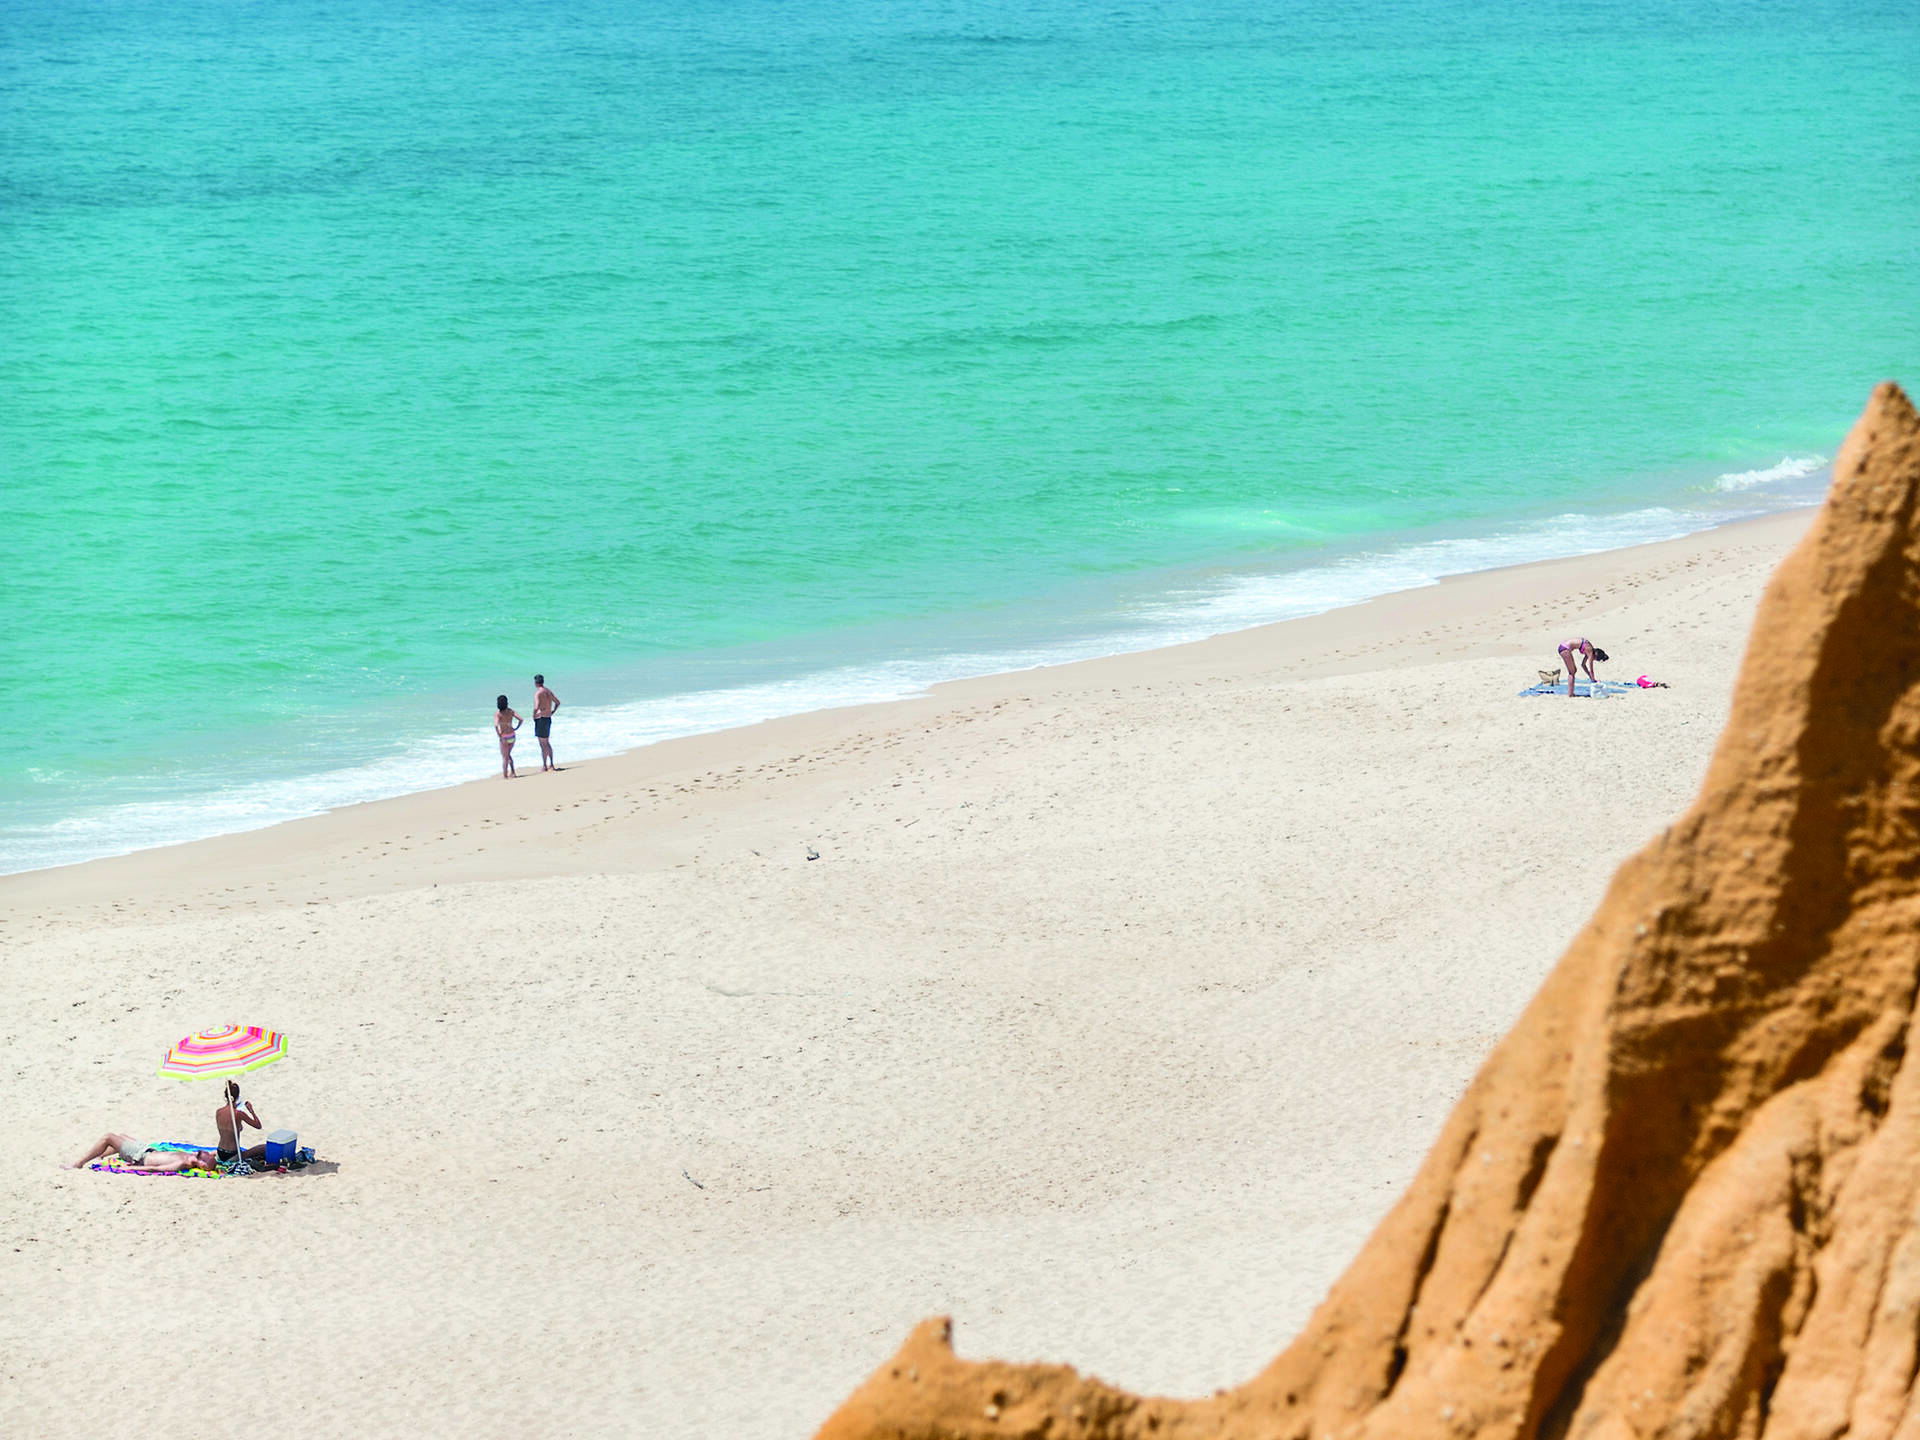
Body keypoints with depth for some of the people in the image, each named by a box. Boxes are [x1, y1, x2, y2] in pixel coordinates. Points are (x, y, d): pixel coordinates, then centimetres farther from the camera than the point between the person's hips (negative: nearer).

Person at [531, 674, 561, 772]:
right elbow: (558, 702, 22)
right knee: (547, 743, 19)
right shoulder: (549, 692, 10)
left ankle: (544, 766, -1)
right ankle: (551, 764, 23)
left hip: (541, 719, -8)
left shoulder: (538, 693, -16)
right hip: (548, 719, 8)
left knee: (543, 744, -4)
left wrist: (534, 715, -12)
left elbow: (537, 706, -28)